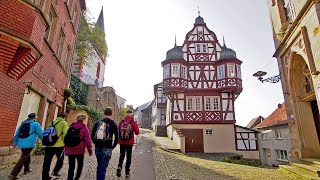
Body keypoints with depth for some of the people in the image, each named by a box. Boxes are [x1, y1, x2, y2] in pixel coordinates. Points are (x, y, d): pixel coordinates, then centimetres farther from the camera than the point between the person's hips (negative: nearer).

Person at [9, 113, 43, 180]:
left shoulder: (22, 124, 17)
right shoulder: (35, 124, -4)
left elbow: (17, 134, 20)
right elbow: (40, 134, -5)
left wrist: (15, 143, 29)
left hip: (21, 143, 8)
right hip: (29, 144, -8)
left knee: (27, 156, 24)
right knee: (23, 158, -4)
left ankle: (27, 169, 37)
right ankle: (13, 174, -9)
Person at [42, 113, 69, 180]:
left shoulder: (52, 122, 12)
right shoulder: (64, 123, -5)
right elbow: (65, 134, -14)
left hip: (49, 145, 5)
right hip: (59, 145, -5)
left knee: (47, 161, 12)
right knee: (60, 159, 19)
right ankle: (55, 171, 15)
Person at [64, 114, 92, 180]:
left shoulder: (71, 127, 4)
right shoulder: (84, 128, -9)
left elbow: (66, 138, 10)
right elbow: (87, 140, -12)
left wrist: (66, 149, 18)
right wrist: (90, 151, -3)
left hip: (70, 150, 3)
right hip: (79, 150, -3)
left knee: (71, 166, 12)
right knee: (80, 165, 17)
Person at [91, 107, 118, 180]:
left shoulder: (97, 123, 5)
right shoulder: (113, 124, -5)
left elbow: (92, 136, 6)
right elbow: (116, 138, -10)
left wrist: (97, 144, 14)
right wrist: (113, 146, 3)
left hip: (98, 148, 4)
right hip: (107, 149, -4)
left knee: (99, 166, 22)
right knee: (103, 168, 0)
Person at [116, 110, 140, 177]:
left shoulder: (121, 122, -3)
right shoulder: (133, 122, -10)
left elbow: (118, 131, 3)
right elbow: (137, 132, -8)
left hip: (122, 142, 2)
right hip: (129, 142, -2)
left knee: (121, 155, 17)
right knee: (128, 156, 12)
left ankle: (119, 167, 1)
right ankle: (127, 171, 19)